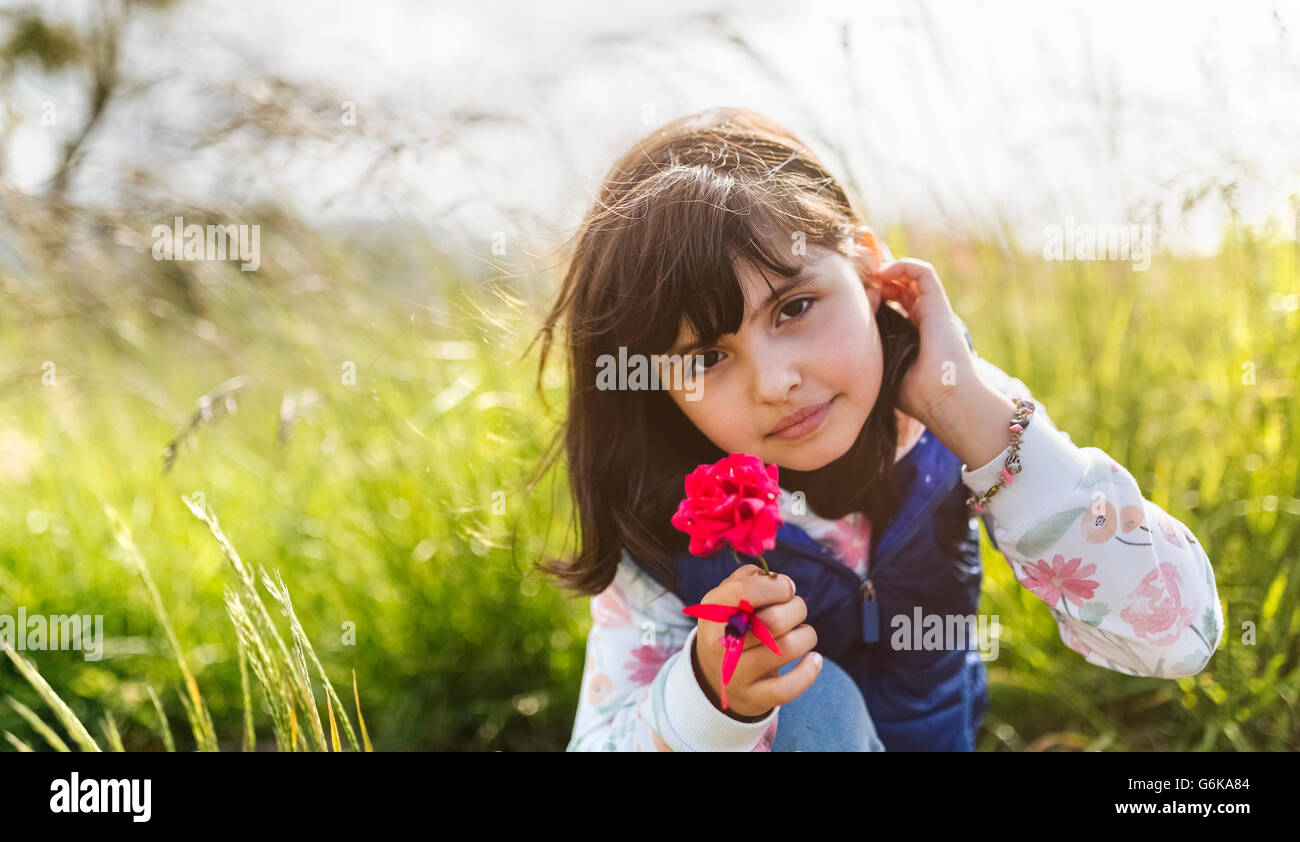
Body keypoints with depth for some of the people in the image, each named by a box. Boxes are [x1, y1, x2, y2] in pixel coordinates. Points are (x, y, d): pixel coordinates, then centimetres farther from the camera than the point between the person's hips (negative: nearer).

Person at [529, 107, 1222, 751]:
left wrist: (970, 410, -38)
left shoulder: (944, 414, -23)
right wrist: (710, 694, -45)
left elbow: (1177, 635, -30)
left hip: (935, 729, 3)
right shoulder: (663, 512, -24)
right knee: (810, 704, -28)